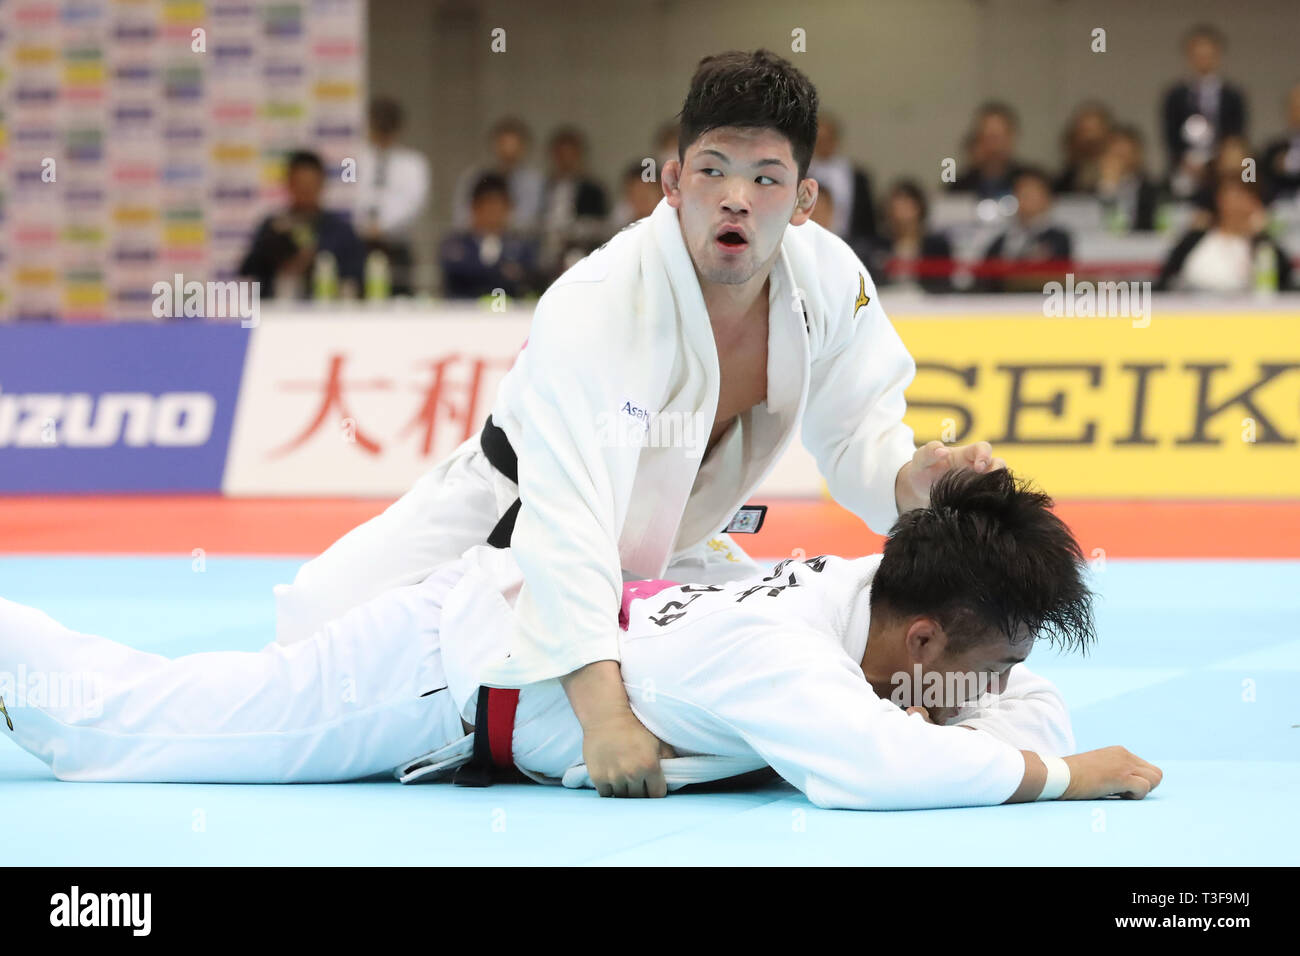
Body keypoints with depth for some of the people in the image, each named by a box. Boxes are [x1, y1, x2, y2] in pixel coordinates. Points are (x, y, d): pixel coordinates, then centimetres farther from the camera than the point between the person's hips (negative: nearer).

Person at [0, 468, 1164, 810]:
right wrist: (1062, 774, -44)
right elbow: (870, 767, -55)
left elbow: (1035, 707, -2)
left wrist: (949, 727, -23)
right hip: (445, 665, -8)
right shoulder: (780, 656, -36)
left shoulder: (876, 594, -13)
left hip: (516, 610, 8)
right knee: (112, 723, 6)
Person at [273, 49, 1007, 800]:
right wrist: (605, 714, -58)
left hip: (666, 554, 5)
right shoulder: (593, 307, -38)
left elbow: (858, 429, -6)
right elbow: (566, 518, -48)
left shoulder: (831, 279, -20)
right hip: (511, 533, -5)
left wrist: (912, 479, -34)